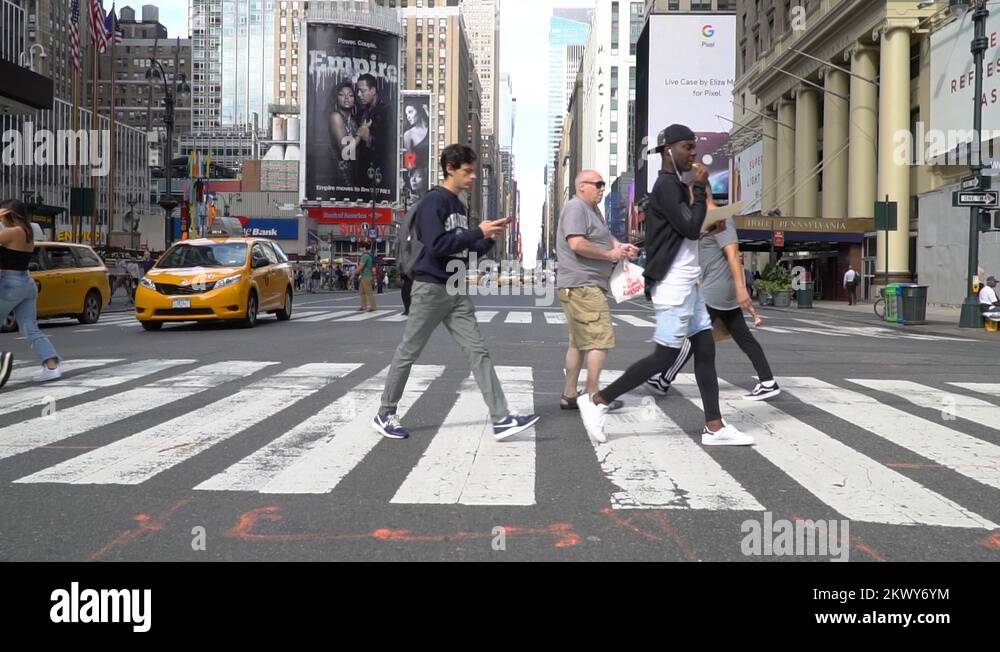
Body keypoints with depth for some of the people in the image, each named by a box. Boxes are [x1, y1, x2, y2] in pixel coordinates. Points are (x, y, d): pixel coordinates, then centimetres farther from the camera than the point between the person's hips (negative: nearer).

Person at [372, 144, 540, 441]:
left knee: (478, 352, -1)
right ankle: (385, 414, 17)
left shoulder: (459, 206, 15)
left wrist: (490, 238, 2)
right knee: (408, 352, 3)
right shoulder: (433, 202, -11)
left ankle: (501, 420, -4)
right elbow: (436, 245, -23)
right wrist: (478, 232, -19)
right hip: (431, 288, -8)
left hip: (457, 291, 8)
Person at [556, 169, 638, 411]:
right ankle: (593, 395, -7)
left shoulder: (593, 209, 21)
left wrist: (620, 246, 7)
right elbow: (577, 244, -22)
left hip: (589, 286, 11)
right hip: (582, 286, -11)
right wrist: (610, 254, -14)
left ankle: (569, 395, 16)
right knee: (601, 339, -11)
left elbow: (604, 235, 29)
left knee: (579, 342, 12)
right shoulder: (576, 207, -11)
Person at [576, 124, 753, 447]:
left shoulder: (676, 185, 17)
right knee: (667, 356, -6)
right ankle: (598, 401, 1)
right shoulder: (666, 186, -14)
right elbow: (691, 229, -20)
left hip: (689, 284, 10)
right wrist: (700, 189, -11)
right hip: (673, 286, -10)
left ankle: (714, 427, 9)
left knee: (705, 349, 7)